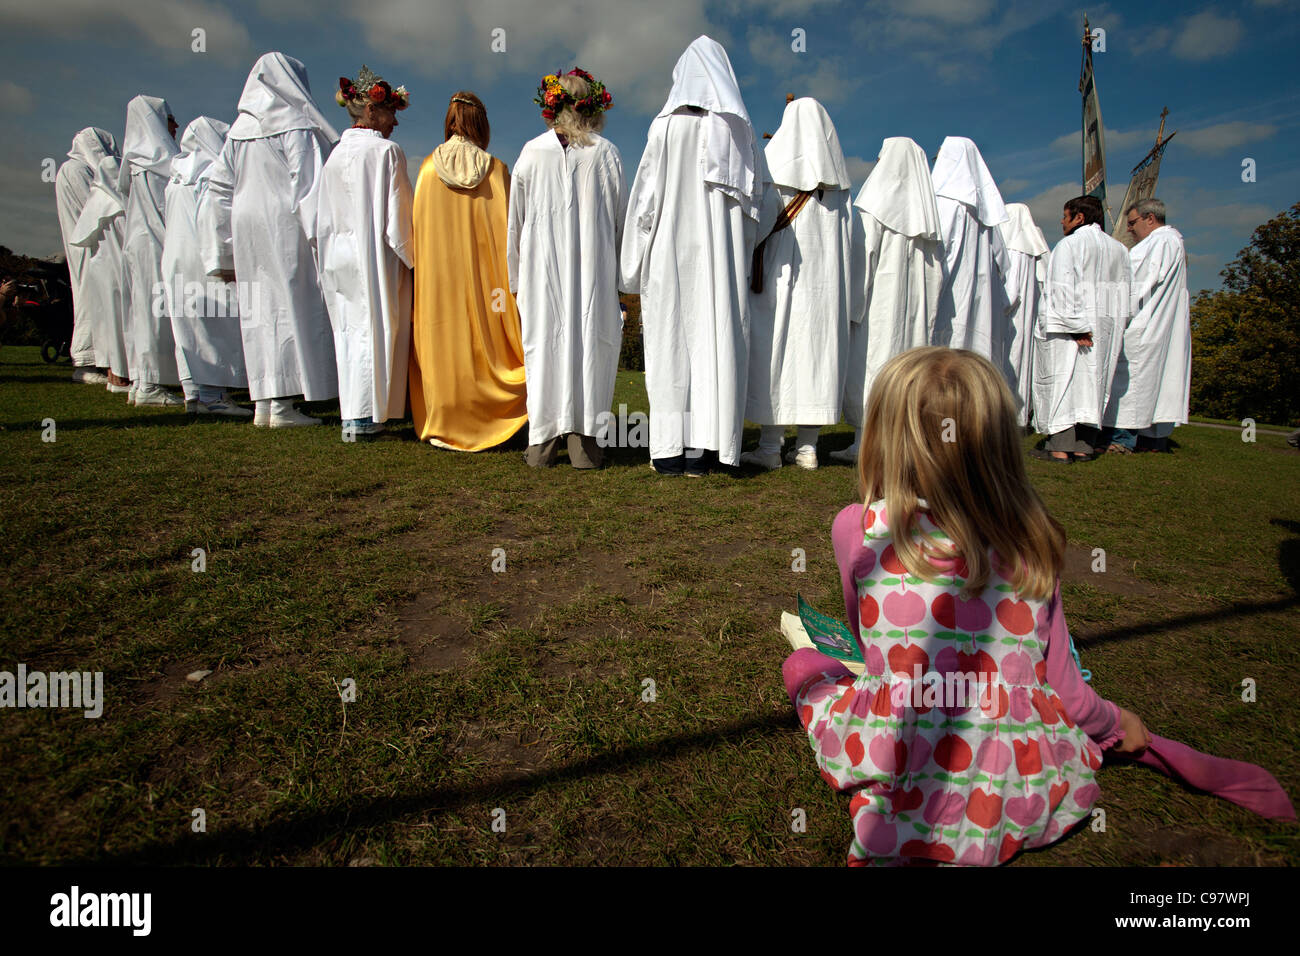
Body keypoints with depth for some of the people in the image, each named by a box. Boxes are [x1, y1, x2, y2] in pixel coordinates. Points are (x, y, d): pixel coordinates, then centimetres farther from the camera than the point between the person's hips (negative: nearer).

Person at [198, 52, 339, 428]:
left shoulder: (239, 128, 15)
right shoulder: (296, 126, -3)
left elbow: (219, 189, 13)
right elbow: (308, 186, -13)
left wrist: (223, 254, 16)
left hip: (247, 225, 6)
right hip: (286, 226, -6)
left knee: (259, 309, 7)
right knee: (290, 307, -5)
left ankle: (263, 405, 8)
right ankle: (282, 406, -7)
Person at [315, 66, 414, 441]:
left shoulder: (335, 154, 10)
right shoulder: (387, 151, -9)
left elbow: (324, 217, 12)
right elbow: (398, 216, -13)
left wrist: (327, 259, 19)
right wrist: (413, 258, -3)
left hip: (340, 256, 6)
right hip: (376, 257, -6)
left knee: (349, 332, 11)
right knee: (374, 330, 0)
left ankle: (351, 415, 15)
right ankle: (363, 417, 2)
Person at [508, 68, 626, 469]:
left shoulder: (532, 152, 6)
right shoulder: (606, 153, 5)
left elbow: (515, 221, 8)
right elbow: (622, 219, 6)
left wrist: (516, 279, 16)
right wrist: (622, 275, 14)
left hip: (542, 268, 1)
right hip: (594, 268, 0)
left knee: (545, 343, 3)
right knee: (591, 342, 1)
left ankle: (543, 440, 3)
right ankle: (583, 439, -2)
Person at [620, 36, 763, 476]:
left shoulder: (665, 127, 0)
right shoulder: (740, 130, 8)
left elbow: (645, 196, -1)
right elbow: (753, 201, 7)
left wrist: (636, 265, 6)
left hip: (672, 252, -2)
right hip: (724, 254, 2)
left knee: (672, 340, 0)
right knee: (718, 338, 2)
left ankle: (671, 449, -1)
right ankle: (704, 448, 1)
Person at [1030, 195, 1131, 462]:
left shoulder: (1068, 245, -6)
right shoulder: (1119, 249, 15)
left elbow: (1064, 290, -16)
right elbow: (1124, 292, 14)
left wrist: (1076, 327, -16)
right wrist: (1116, 328, 14)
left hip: (1066, 329, -7)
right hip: (1106, 328, 7)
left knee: (1062, 381, -5)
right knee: (1092, 383, 9)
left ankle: (1060, 448, -9)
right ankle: (1083, 446, 10)